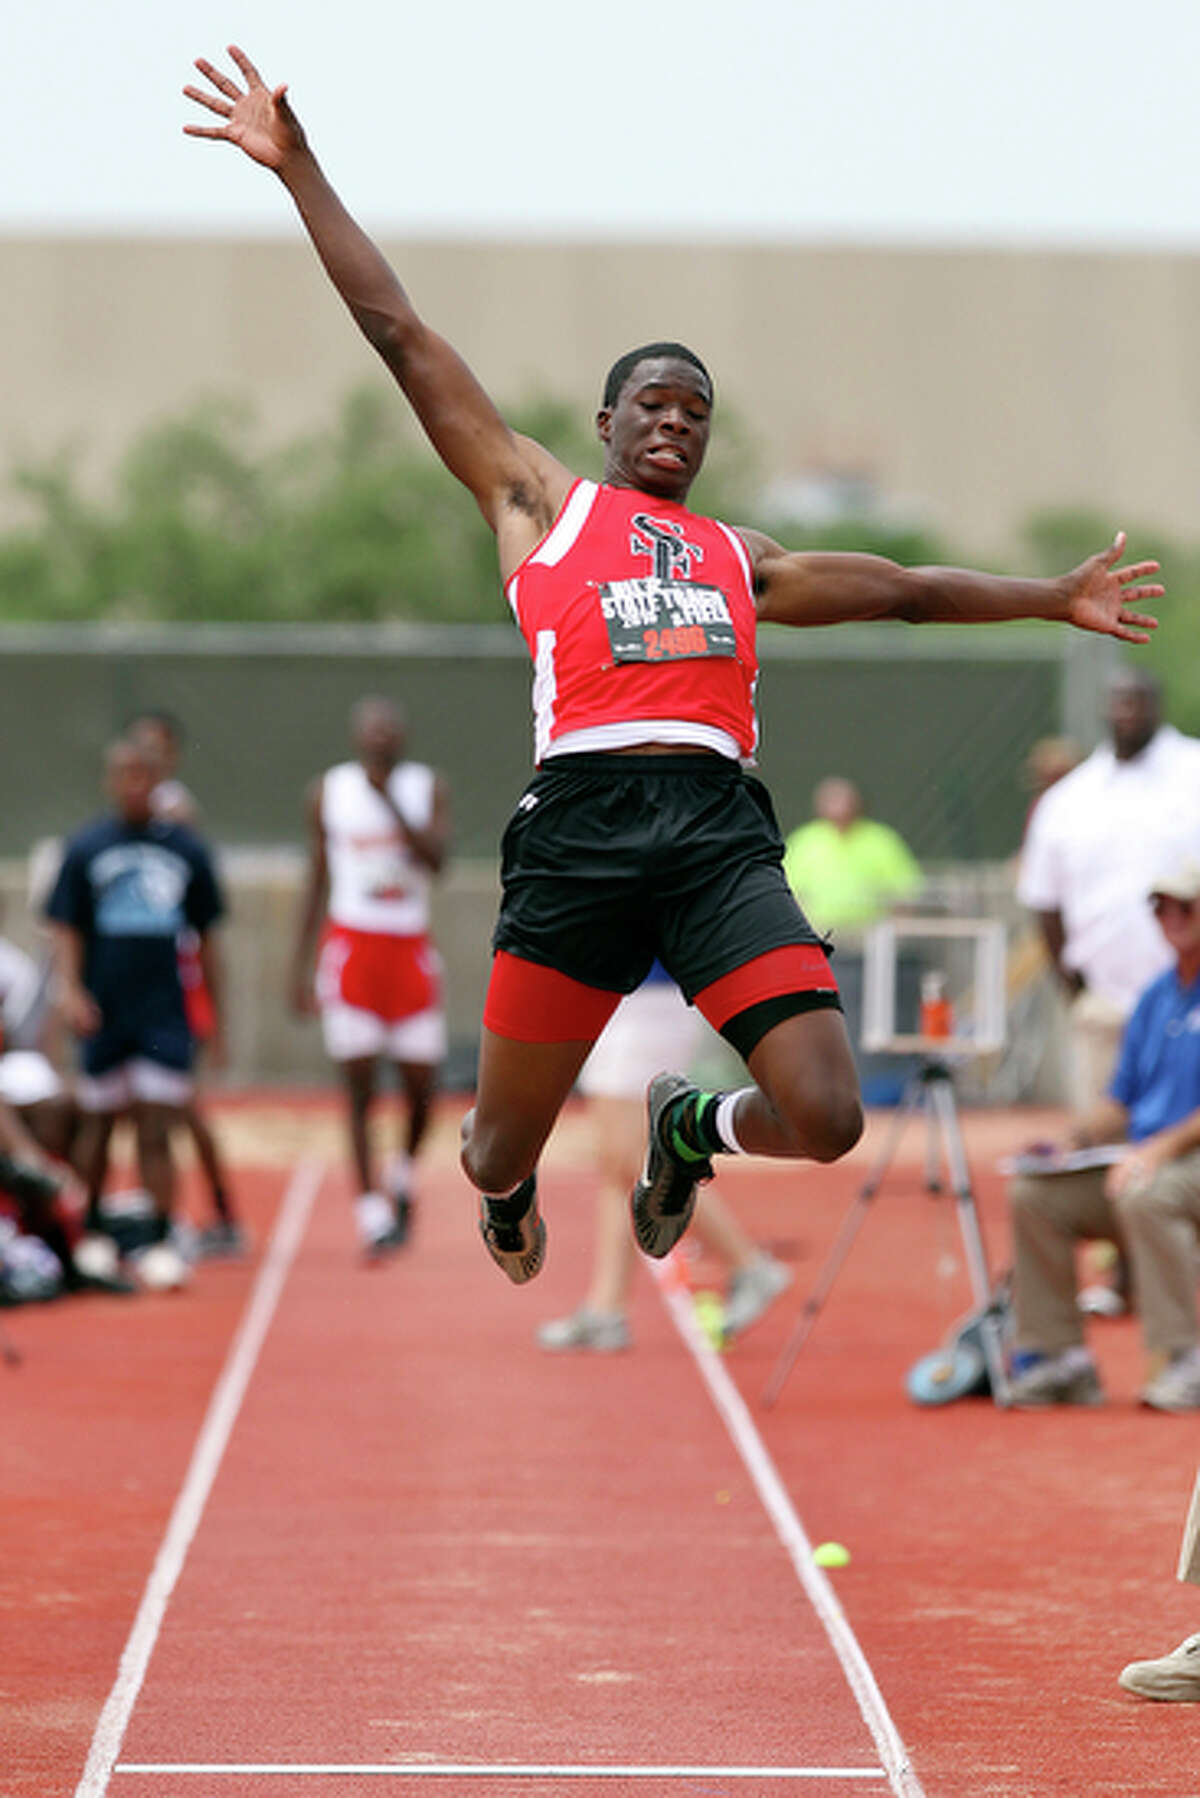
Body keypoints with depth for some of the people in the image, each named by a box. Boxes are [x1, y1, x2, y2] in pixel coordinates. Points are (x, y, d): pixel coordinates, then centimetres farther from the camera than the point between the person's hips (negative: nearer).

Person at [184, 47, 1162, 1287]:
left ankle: (690, 1128, 23)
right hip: (582, 821, -3)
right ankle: (507, 1196, 43)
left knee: (826, 1125, -14)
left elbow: (902, 589, 34)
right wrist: (298, 166, 11)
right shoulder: (538, 498, 19)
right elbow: (398, 331, 15)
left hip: (720, 830, 3)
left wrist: (1055, 600, 28)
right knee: (504, 1142, 2)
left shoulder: (740, 557, 30)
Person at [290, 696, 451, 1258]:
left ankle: (402, 1176, 30)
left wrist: (388, 798, -18)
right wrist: (301, 964, 9)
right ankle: (370, 1210, -3)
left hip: (411, 950, 1)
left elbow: (435, 859, -11)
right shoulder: (328, 791, 5)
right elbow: (317, 880, 11)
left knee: (420, 1089, 1)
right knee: (359, 1088, -7)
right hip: (351, 945, -1)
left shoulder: (428, 787, 4)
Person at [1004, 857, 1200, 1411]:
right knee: (1033, 1195, -10)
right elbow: (1122, 1101, 21)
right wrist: (1078, 1137, 2)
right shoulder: (1154, 999, 18)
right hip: (1143, 1156, 8)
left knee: (1145, 1196, -38)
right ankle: (1058, 1356, -6)